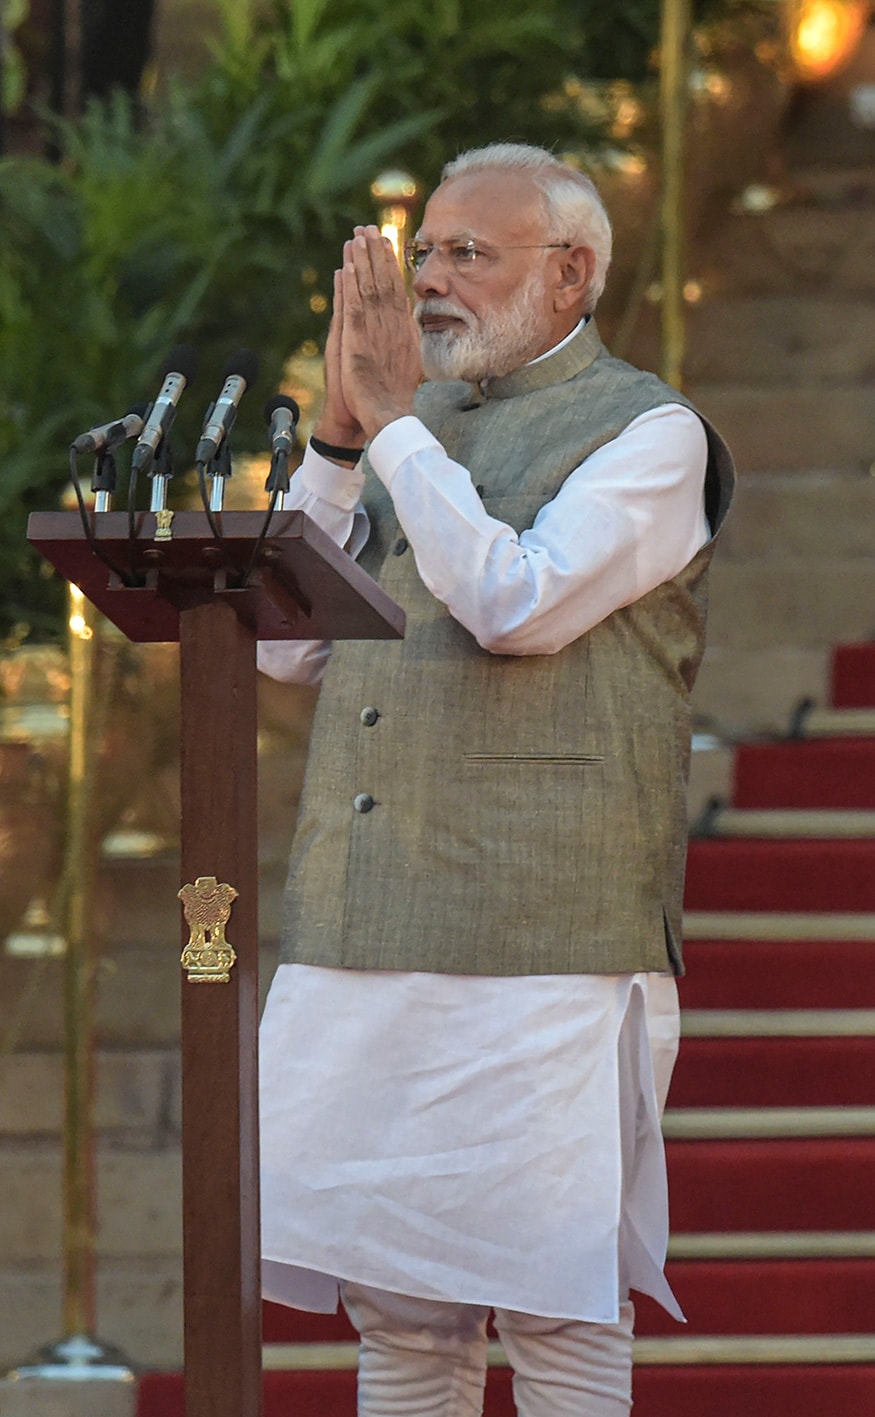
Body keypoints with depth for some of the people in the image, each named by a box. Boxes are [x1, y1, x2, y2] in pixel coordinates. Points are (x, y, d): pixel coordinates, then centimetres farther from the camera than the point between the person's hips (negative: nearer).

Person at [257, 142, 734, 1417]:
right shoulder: (415, 428, 19)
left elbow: (518, 605, -17)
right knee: (396, 1312, 8)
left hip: (546, 951, -6)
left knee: (556, 1312, -5)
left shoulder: (647, 435, -1)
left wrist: (390, 415, -12)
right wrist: (340, 434, 3)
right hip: (359, 947, 6)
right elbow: (286, 645, 12)